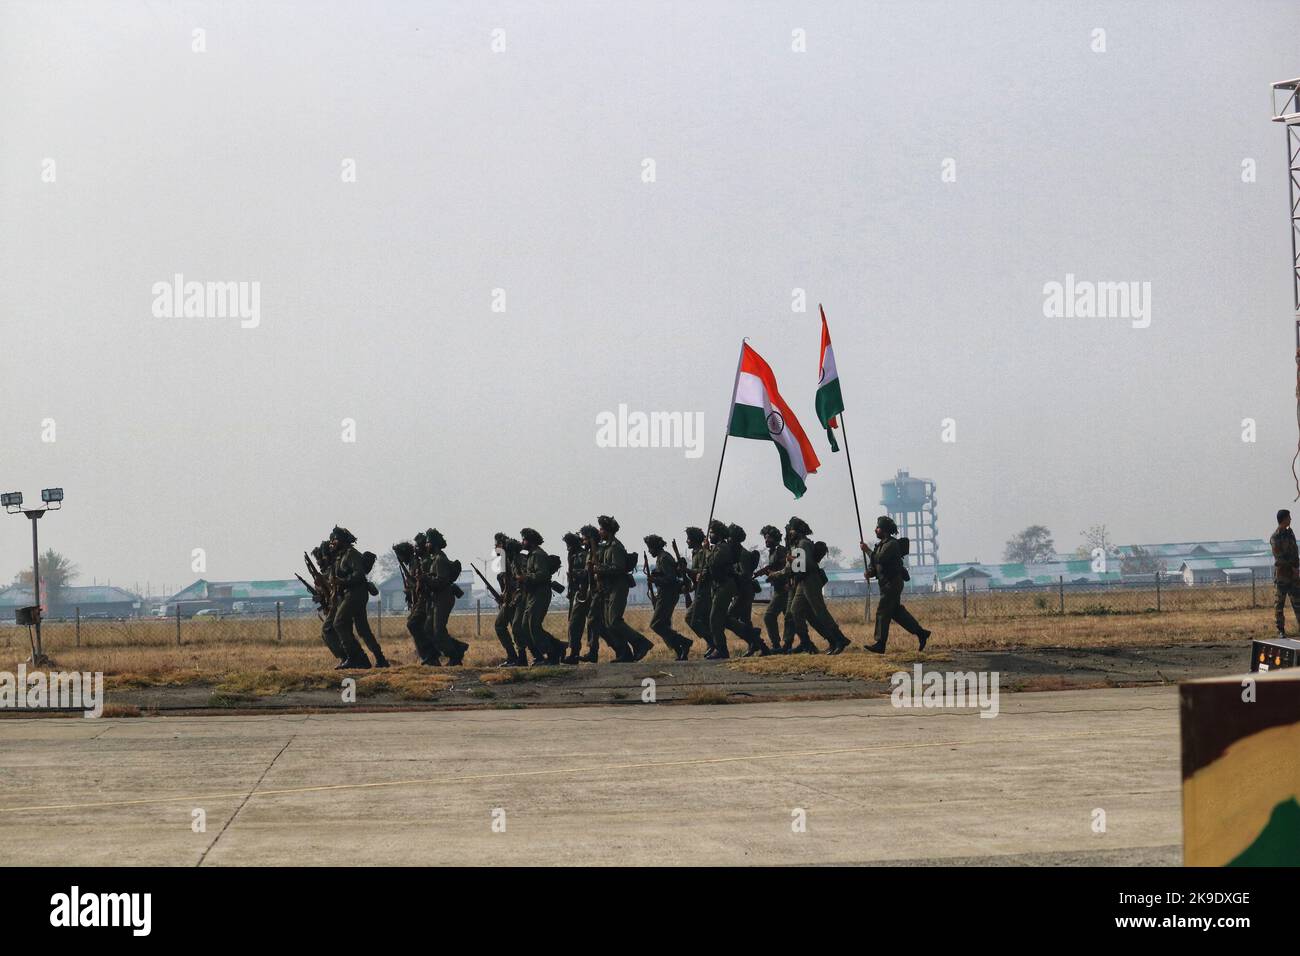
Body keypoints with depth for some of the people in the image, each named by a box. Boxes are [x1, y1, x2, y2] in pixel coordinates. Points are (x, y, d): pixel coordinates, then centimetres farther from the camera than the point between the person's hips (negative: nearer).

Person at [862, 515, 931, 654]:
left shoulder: (892, 544, -15)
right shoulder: (882, 544, 16)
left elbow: (879, 559, -25)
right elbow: (876, 563, 16)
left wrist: (867, 550, -11)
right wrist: (870, 572, -4)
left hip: (892, 583, -10)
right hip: (887, 583, 10)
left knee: (883, 612, -8)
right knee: (897, 611, 13)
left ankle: (880, 644, -6)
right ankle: (921, 633, 16)